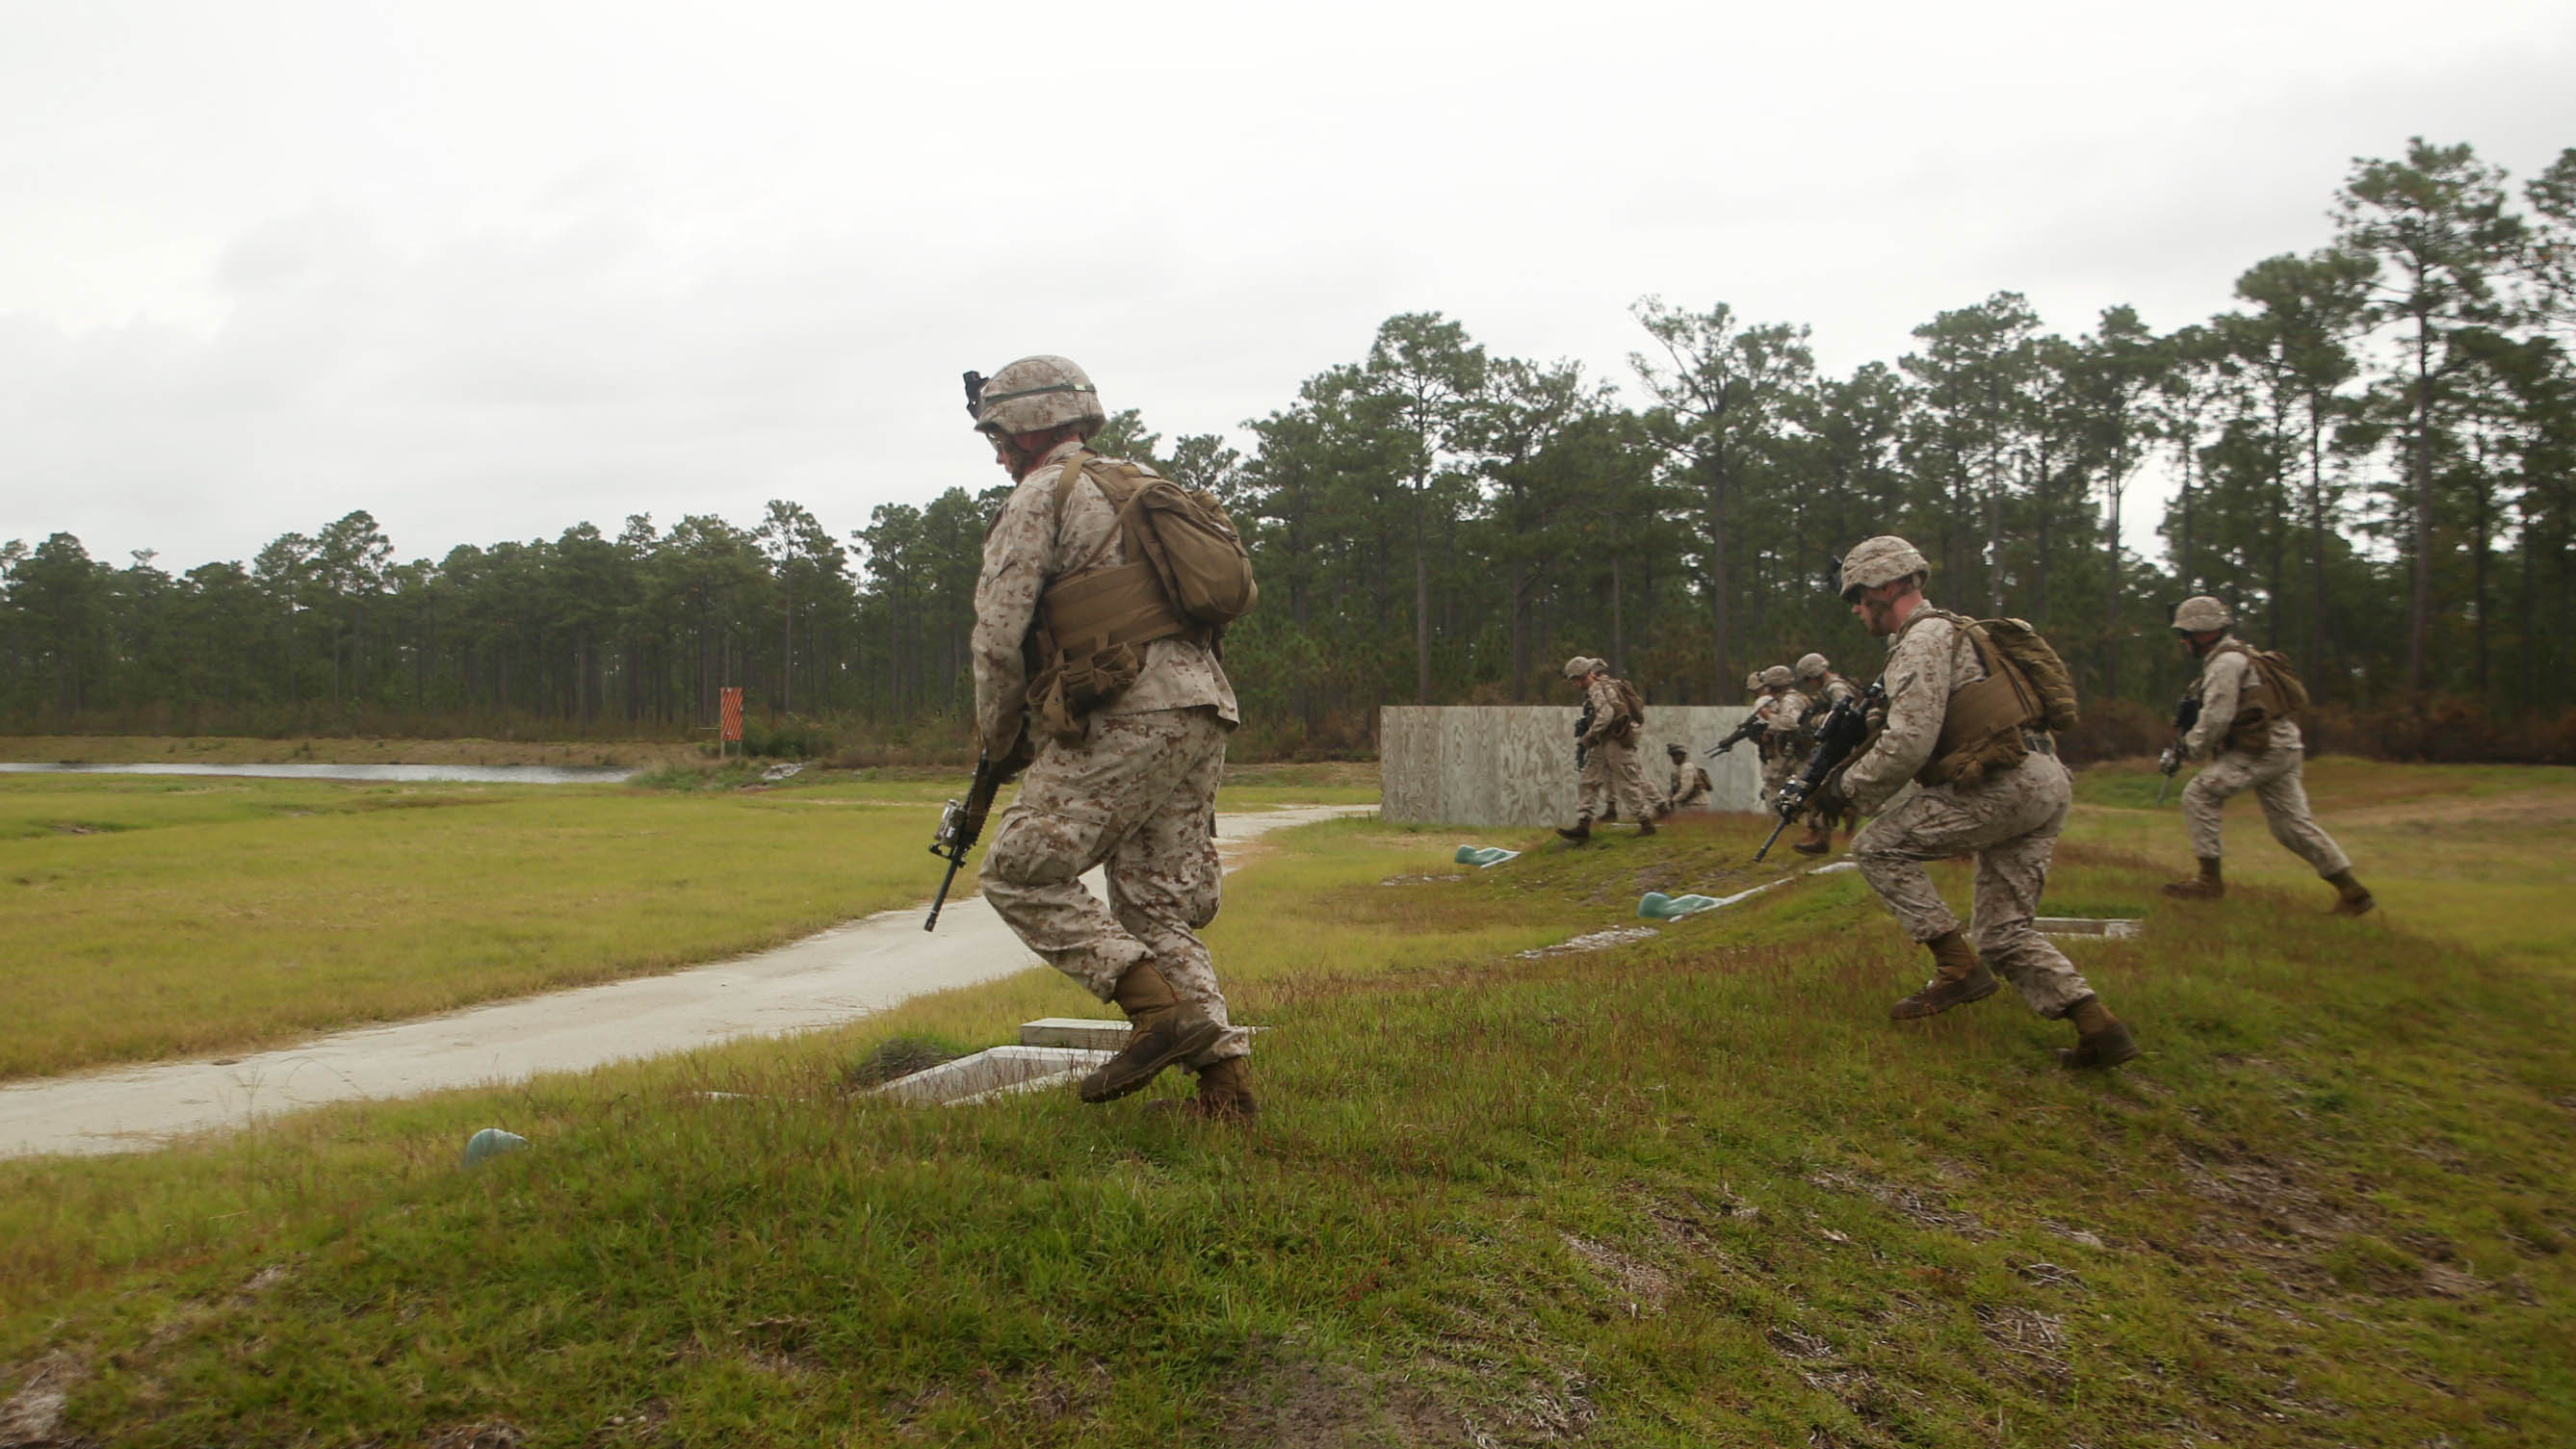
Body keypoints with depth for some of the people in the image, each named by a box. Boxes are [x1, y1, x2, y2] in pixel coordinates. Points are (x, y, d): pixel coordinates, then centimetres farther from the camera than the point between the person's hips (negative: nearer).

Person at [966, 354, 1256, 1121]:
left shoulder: (1042, 494, 0)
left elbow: (1000, 632, -7)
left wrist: (999, 735, 10)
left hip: (1128, 716, -9)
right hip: (1203, 710, 9)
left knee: (1021, 872, -4)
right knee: (1156, 904, 11)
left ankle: (1160, 1008, -14)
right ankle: (1226, 1076, 2)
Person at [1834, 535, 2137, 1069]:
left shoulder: (1923, 637, -7)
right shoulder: (1948, 633, 26)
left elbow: (1908, 744, -16)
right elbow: (1928, 737, 31)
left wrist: (1854, 786, -1)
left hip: (2008, 783, -10)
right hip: (2046, 785, 10)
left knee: (1878, 846, -4)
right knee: (2004, 931, 11)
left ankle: (1957, 966, -5)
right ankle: (2098, 1027, 1)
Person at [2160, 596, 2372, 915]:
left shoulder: (2225, 662, -12)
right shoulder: (2237, 655, 21)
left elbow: (2217, 719, -18)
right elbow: (2224, 713, 26)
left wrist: (2190, 749, -6)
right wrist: (2190, 740, 18)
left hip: (2265, 750, -10)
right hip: (2282, 747, 10)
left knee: (2199, 795, -9)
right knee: (2292, 824, 9)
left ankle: (2210, 879, -7)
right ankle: (2352, 892, 10)